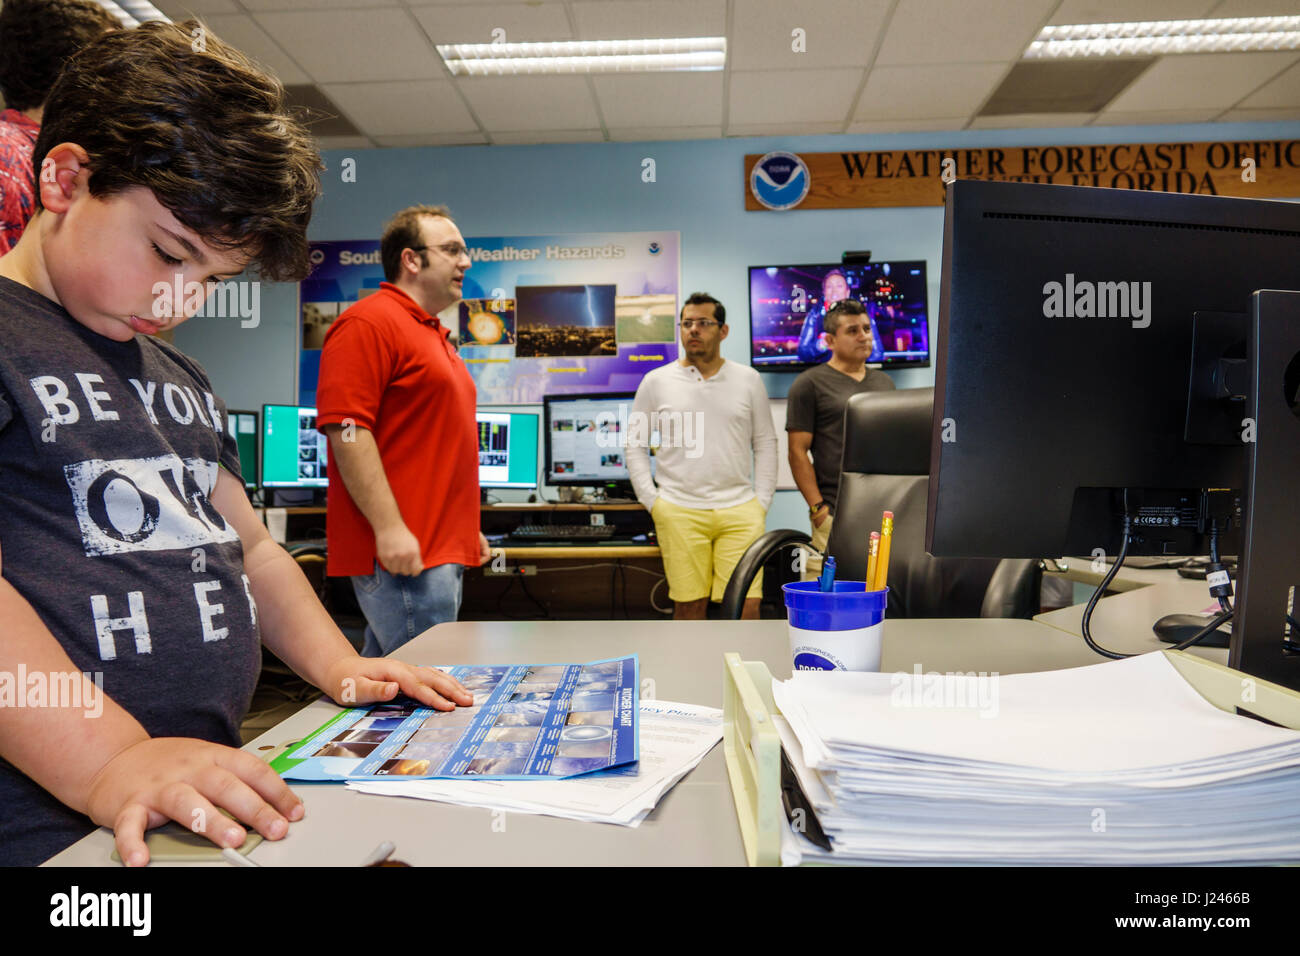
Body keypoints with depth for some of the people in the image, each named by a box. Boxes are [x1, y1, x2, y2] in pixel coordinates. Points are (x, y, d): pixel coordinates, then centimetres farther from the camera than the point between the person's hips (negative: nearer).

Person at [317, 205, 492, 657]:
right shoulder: (369, 323, -9)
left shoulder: (432, 334, 22)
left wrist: (467, 530, 25)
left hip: (442, 551, 10)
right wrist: (389, 528, -22)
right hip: (403, 552, -10)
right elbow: (346, 430, -19)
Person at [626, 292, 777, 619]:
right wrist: (653, 502, 1)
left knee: (746, 605, -6)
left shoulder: (748, 379, 9)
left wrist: (762, 503, 4)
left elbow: (765, 444, 12)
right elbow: (635, 445, 9)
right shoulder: (656, 381, 7)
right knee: (689, 606, 2)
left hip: (740, 510, 1)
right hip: (679, 512, 0)